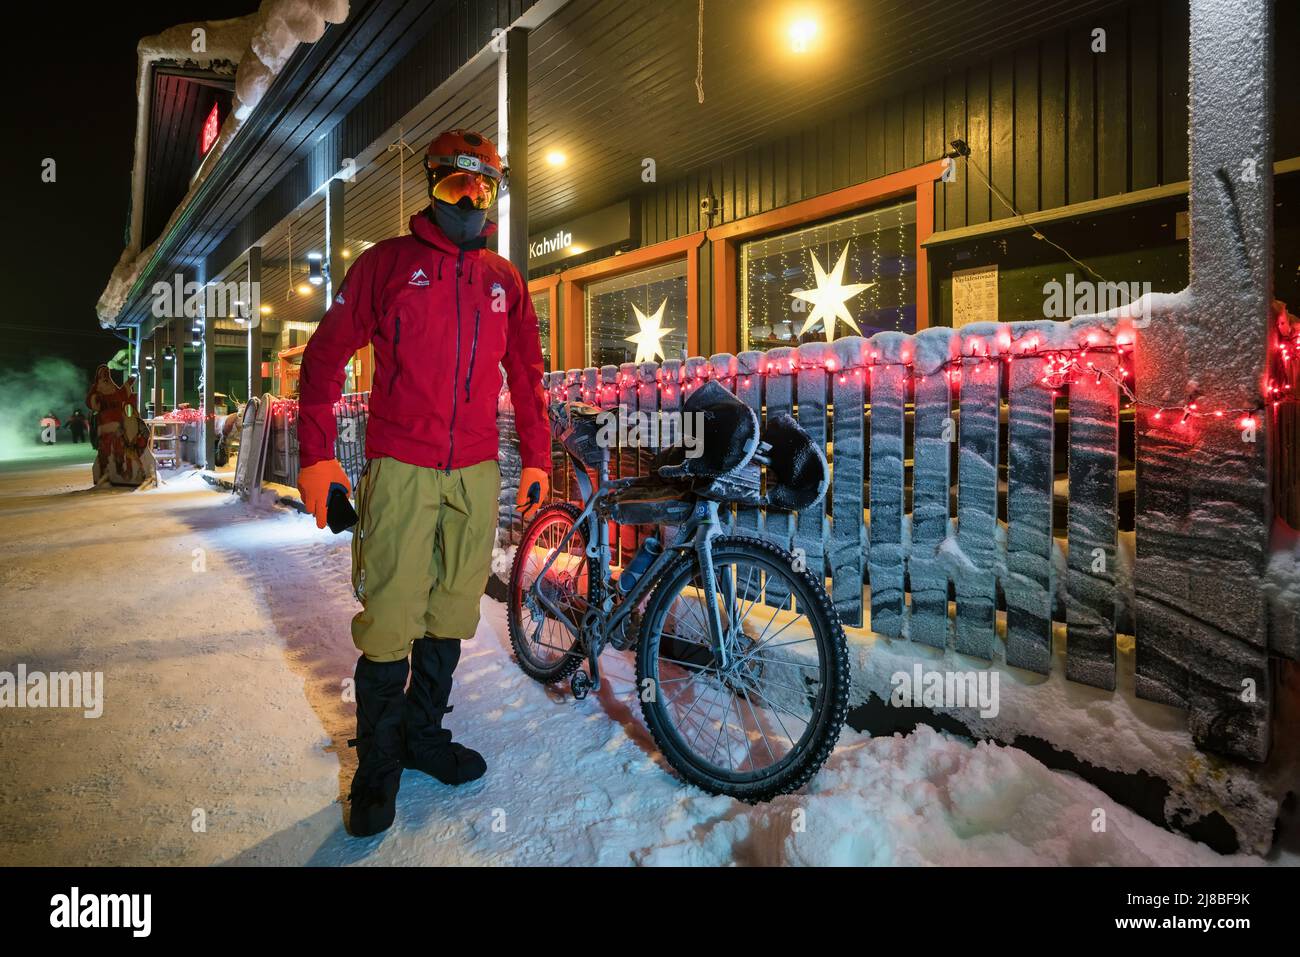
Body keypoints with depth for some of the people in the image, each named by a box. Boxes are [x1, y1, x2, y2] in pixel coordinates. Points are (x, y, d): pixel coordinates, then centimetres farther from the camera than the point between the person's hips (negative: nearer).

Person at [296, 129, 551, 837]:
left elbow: (527, 374, 17)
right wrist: (316, 454, -5)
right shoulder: (386, 264, 4)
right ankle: (378, 764, 17)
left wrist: (536, 456, 12)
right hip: (401, 468, -3)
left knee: (452, 613, 11)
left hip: (476, 472, 4)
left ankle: (424, 732, 29)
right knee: (389, 619, -3)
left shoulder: (504, 280, 14)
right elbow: (325, 355, 3)